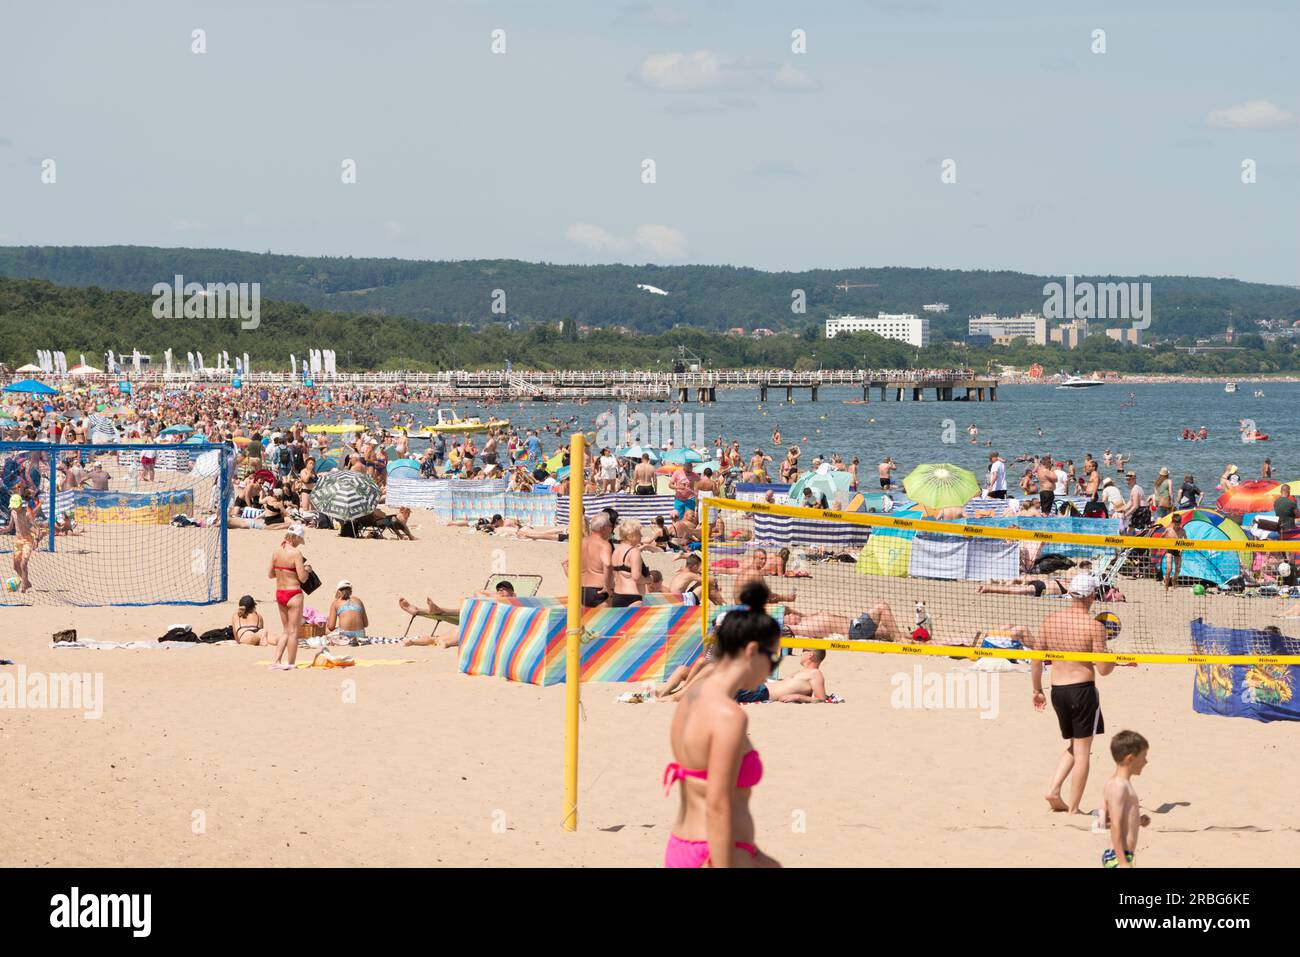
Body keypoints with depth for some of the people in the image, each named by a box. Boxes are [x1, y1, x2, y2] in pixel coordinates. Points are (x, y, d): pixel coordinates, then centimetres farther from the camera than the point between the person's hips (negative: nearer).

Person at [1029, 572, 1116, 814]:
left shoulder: (1049, 621, 2)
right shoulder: (1094, 626, -12)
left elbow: (1036, 660, 5)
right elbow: (1104, 669, -11)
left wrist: (1037, 690, 17)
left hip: (1057, 690, 5)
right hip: (1083, 689, -5)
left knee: (1073, 748, 22)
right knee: (1082, 752, 6)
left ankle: (1053, 790, 7)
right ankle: (1073, 808, 8)